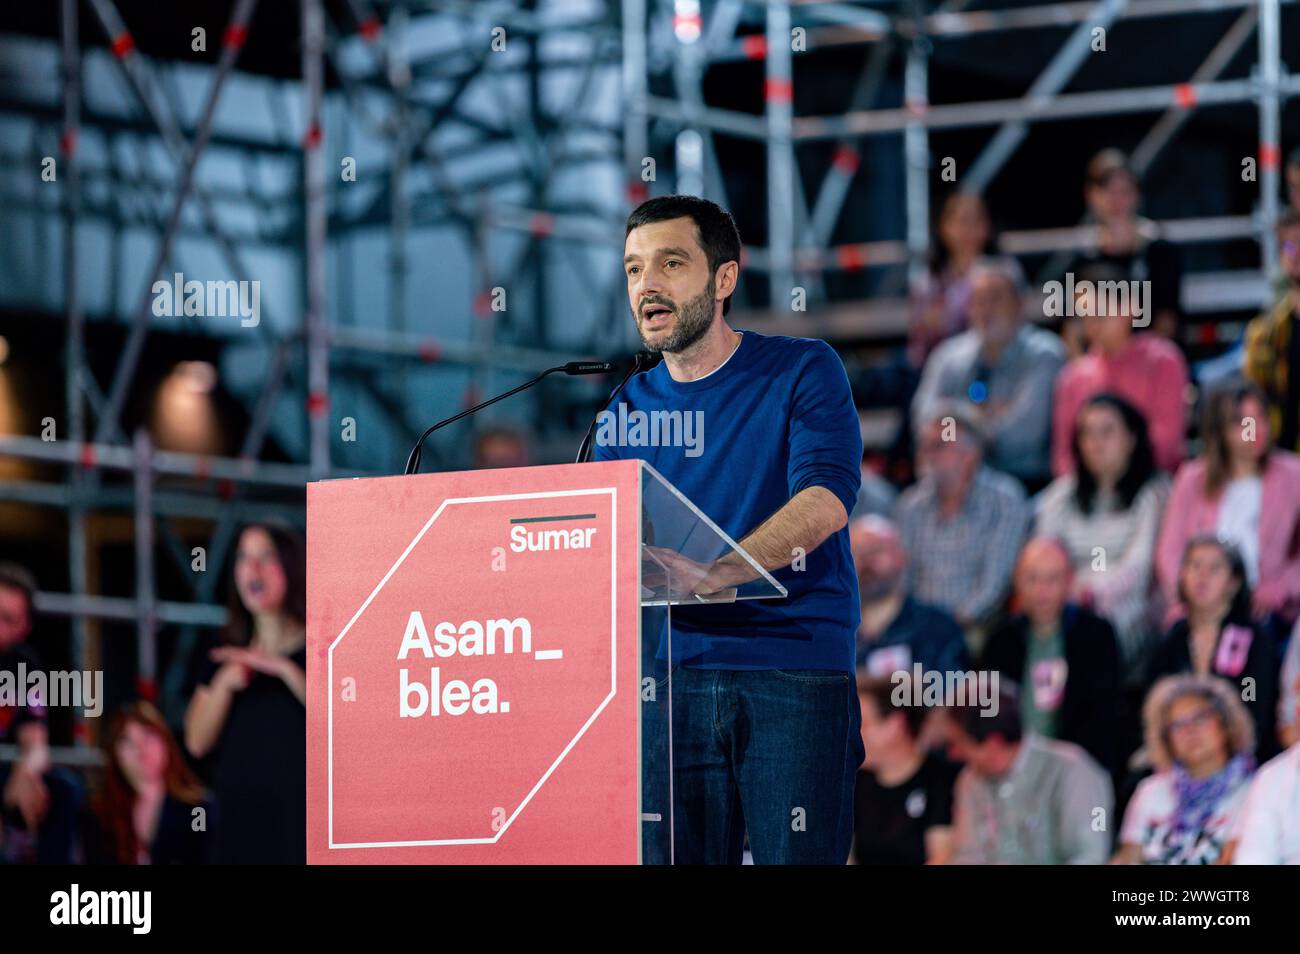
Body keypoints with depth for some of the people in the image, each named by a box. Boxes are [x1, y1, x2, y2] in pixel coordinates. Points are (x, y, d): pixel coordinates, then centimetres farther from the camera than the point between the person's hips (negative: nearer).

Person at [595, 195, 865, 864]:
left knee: (796, 859, -9)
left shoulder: (802, 373, 1)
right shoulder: (632, 408, 14)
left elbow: (825, 500, -14)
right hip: (674, 676, 4)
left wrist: (713, 573, -29)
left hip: (796, 671, -4)